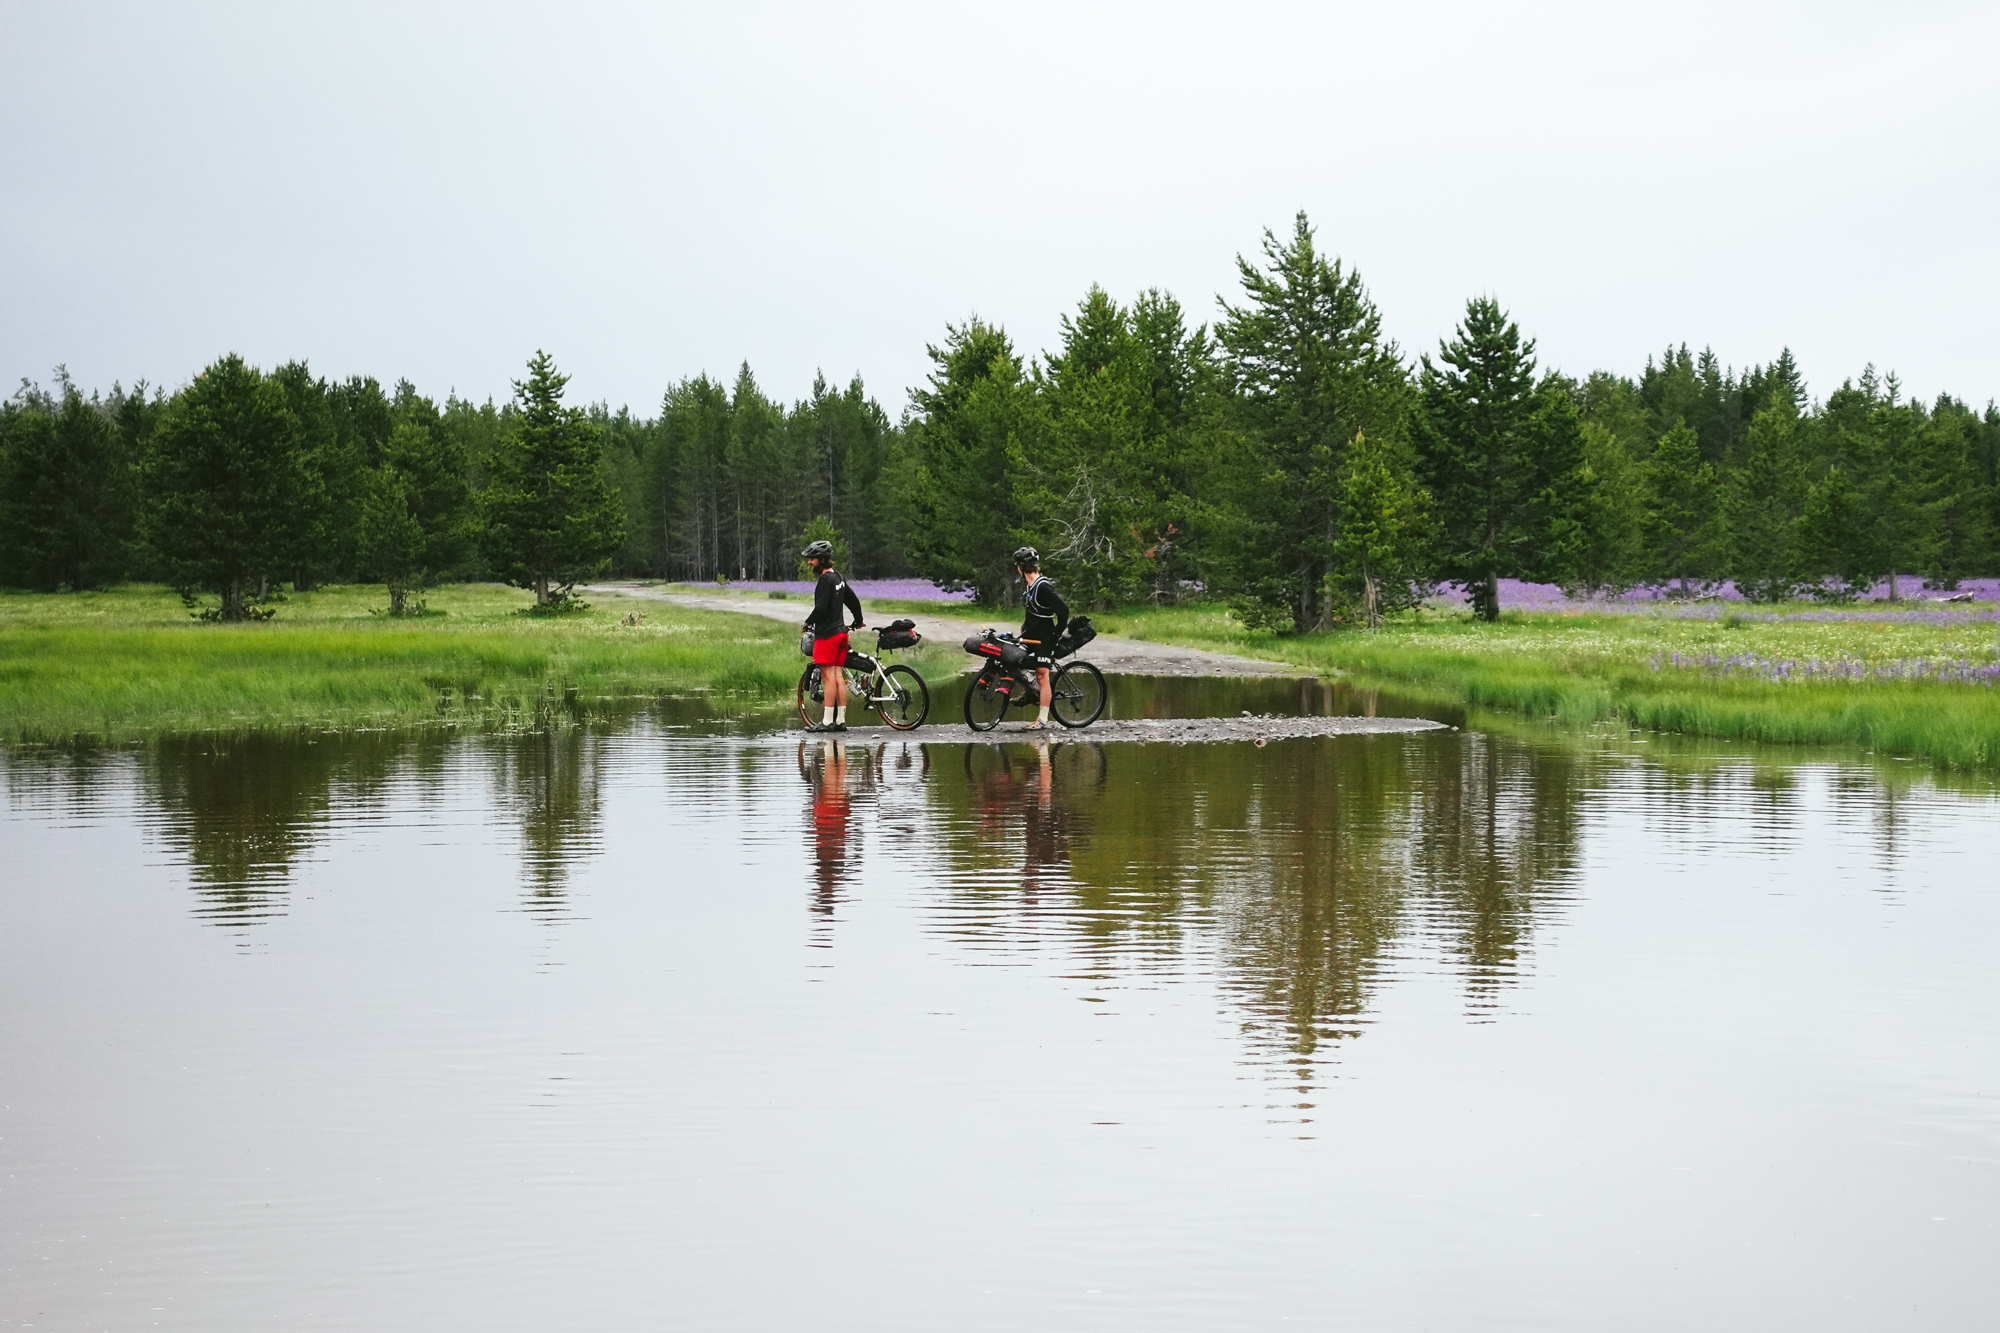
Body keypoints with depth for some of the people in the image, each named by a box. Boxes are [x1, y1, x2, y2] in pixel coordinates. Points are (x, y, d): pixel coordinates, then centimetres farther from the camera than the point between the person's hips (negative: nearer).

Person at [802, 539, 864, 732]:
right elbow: (854, 600, 23)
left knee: (828, 676, -8)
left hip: (826, 633, -9)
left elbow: (820, 609, -21)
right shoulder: (838, 578, 13)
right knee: (838, 675, 8)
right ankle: (841, 720, 8)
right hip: (840, 631, 9)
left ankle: (827, 721, -8)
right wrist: (858, 620, 39)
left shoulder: (825, 580, -14)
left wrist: (808, 622, -3)